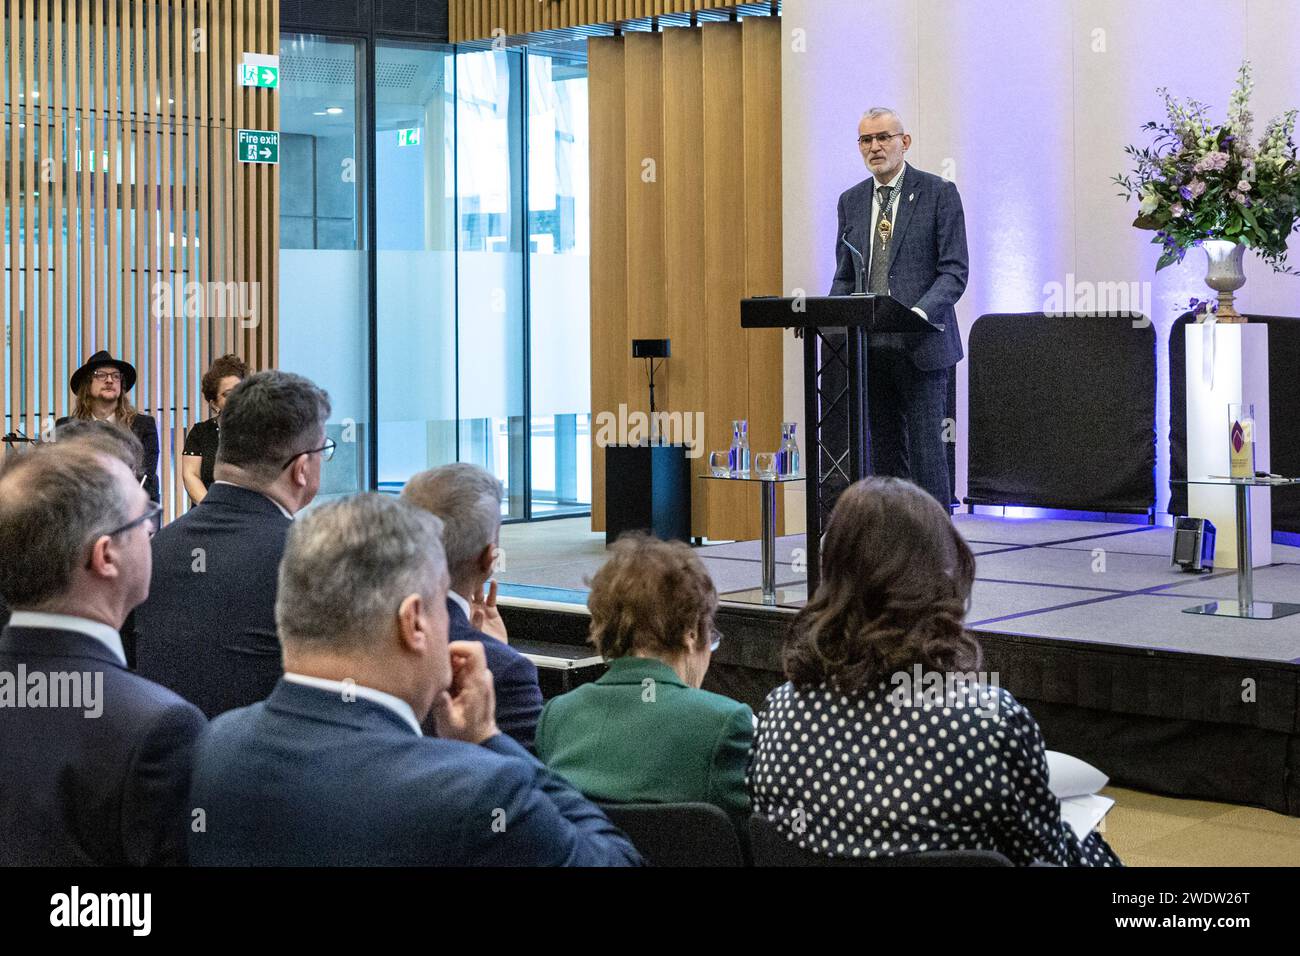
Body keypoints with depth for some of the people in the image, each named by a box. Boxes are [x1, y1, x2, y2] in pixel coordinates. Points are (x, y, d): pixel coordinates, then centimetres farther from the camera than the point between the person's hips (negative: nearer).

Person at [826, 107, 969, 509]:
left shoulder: (938, 193, -1)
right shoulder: (851, 201, 14)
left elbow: (954, 270, -6)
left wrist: (922, 311, -23)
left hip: (921, 344, -5)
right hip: (870, 346, 5)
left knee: (926, 449, -6)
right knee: (884, 452, 7)